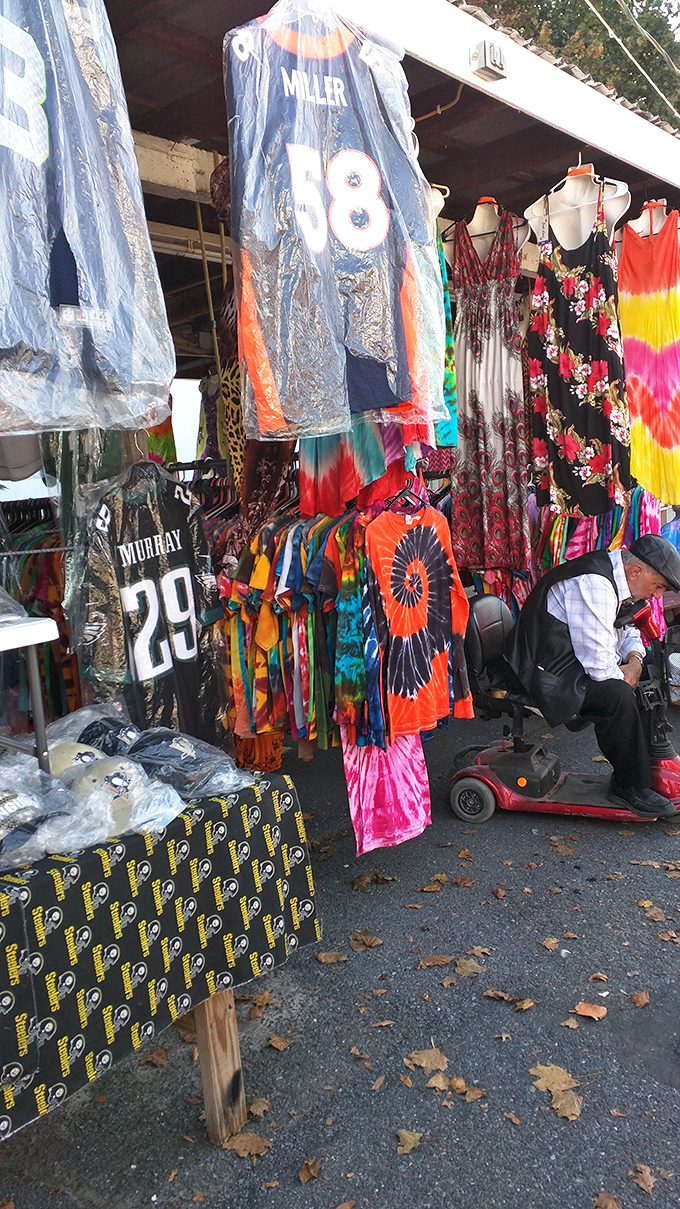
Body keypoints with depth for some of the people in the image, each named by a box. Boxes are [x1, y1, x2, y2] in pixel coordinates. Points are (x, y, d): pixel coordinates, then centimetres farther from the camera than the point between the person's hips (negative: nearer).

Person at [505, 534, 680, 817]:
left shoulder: (611, 574, 6)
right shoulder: (594, 584, -26)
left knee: (647, 676, 8)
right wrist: (623, 676, -8)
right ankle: (629, 787, -8)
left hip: (567, 659, 11)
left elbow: (625, 629, 20)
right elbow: (599, 665, -28)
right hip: (545, 675, -11)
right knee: (618, 695, -25)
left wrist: (635, 658, 0)